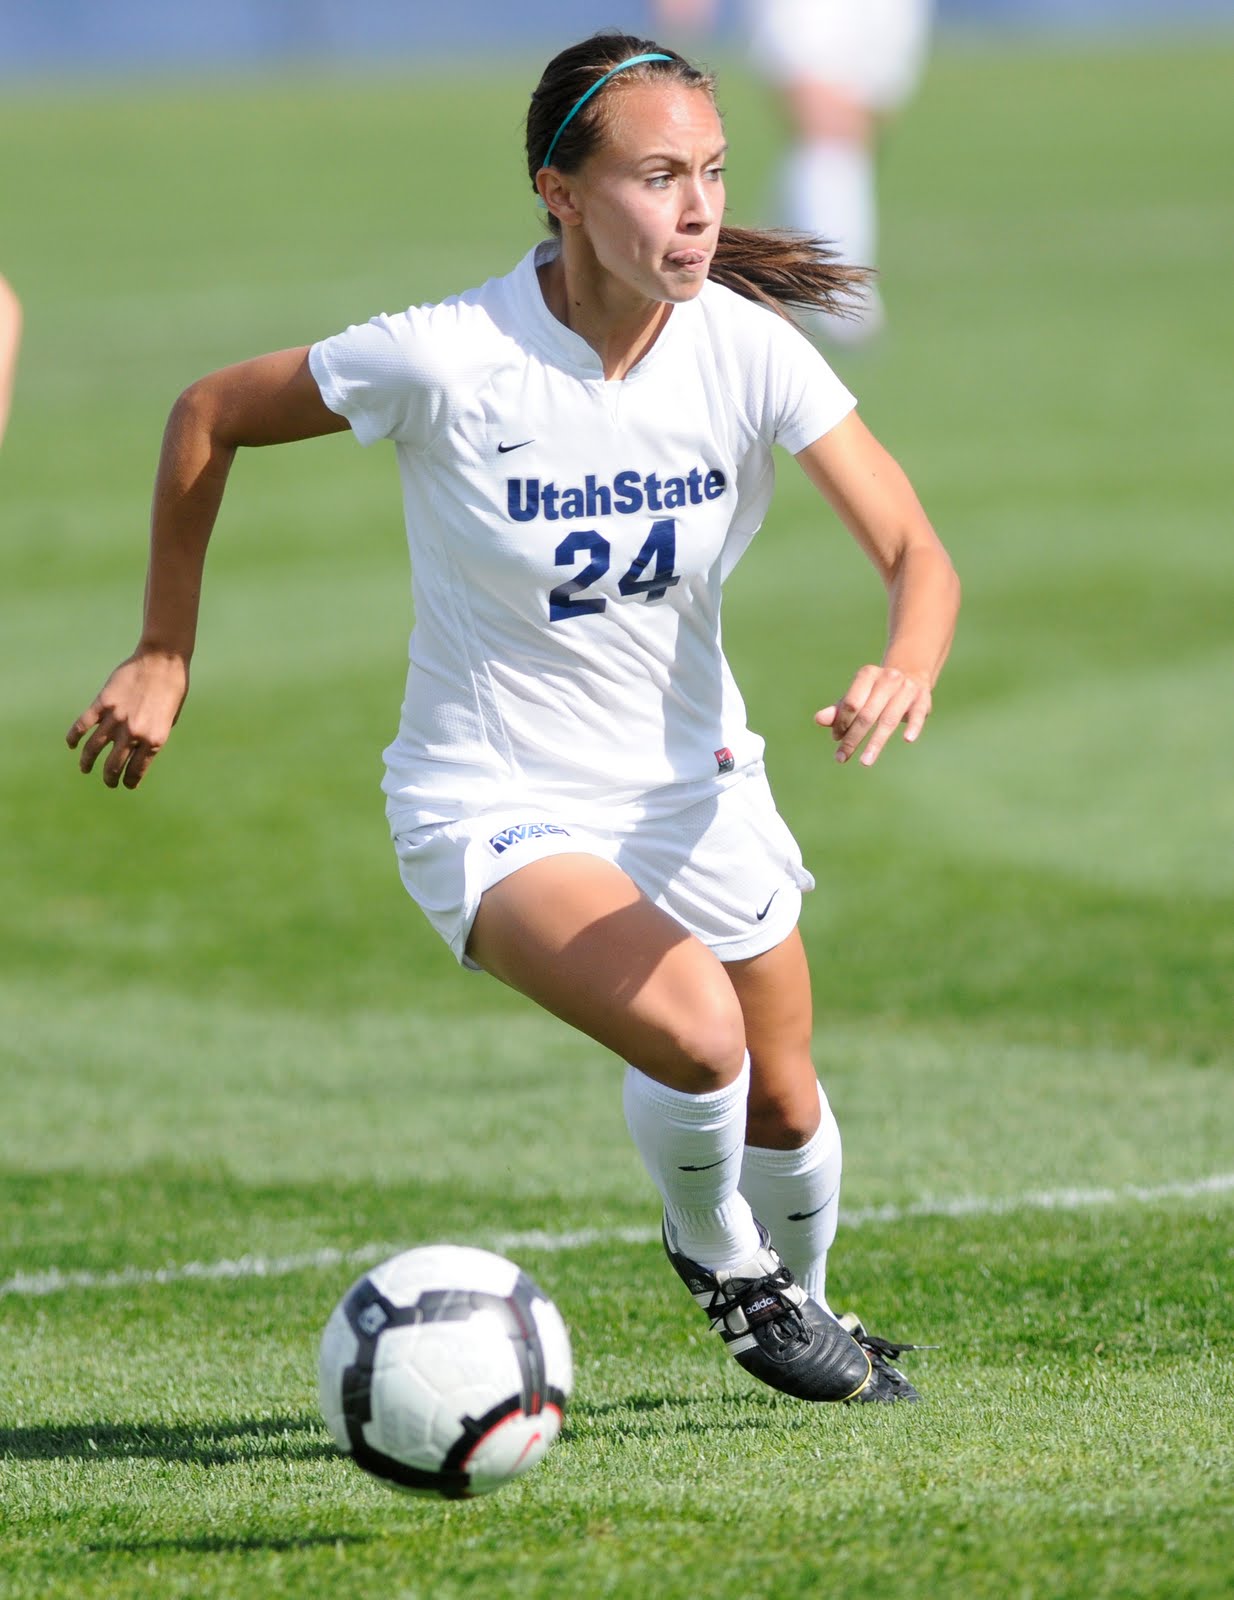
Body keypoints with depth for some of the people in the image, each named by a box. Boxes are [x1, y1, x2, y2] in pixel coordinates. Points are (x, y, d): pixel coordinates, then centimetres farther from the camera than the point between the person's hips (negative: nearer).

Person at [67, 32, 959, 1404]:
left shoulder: (749, 351, -15)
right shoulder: (450, 359, -23)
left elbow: (916, 554, -16)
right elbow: (209, 415, -8)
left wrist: (904, 671, -39)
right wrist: (163, 657, -1)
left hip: (694, 789, 4)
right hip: (494, 809, -4)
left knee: (781, 1104, 11)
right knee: (697, 1038, -26)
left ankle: (796, 1297, 47)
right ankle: (719, 1258, 7)